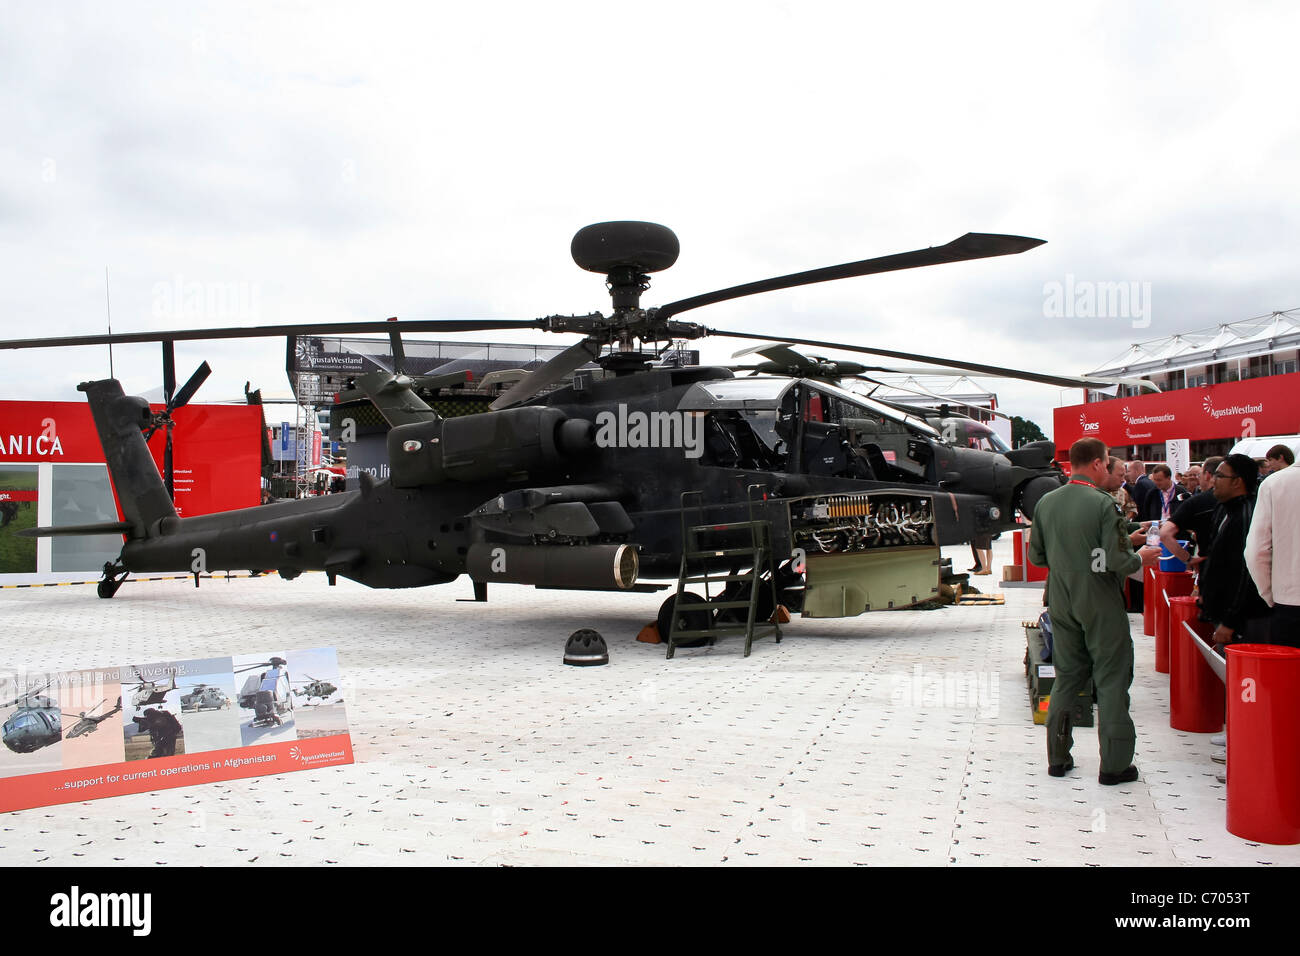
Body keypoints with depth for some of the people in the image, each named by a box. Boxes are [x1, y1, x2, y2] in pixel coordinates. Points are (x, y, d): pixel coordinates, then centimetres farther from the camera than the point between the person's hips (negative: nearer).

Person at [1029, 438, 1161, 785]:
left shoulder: (1045, 503, 1)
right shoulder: (1102, 504, -16)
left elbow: (1036, 556, 6)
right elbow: (1118, 560, -19)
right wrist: (1141, 558, 1)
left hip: (1061, 604, 6)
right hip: (1100, 606, -5)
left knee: (1066, 677, 15)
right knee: (1112, 680, 5)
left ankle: (1057, 757, 19)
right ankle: (1114, 765, 9)